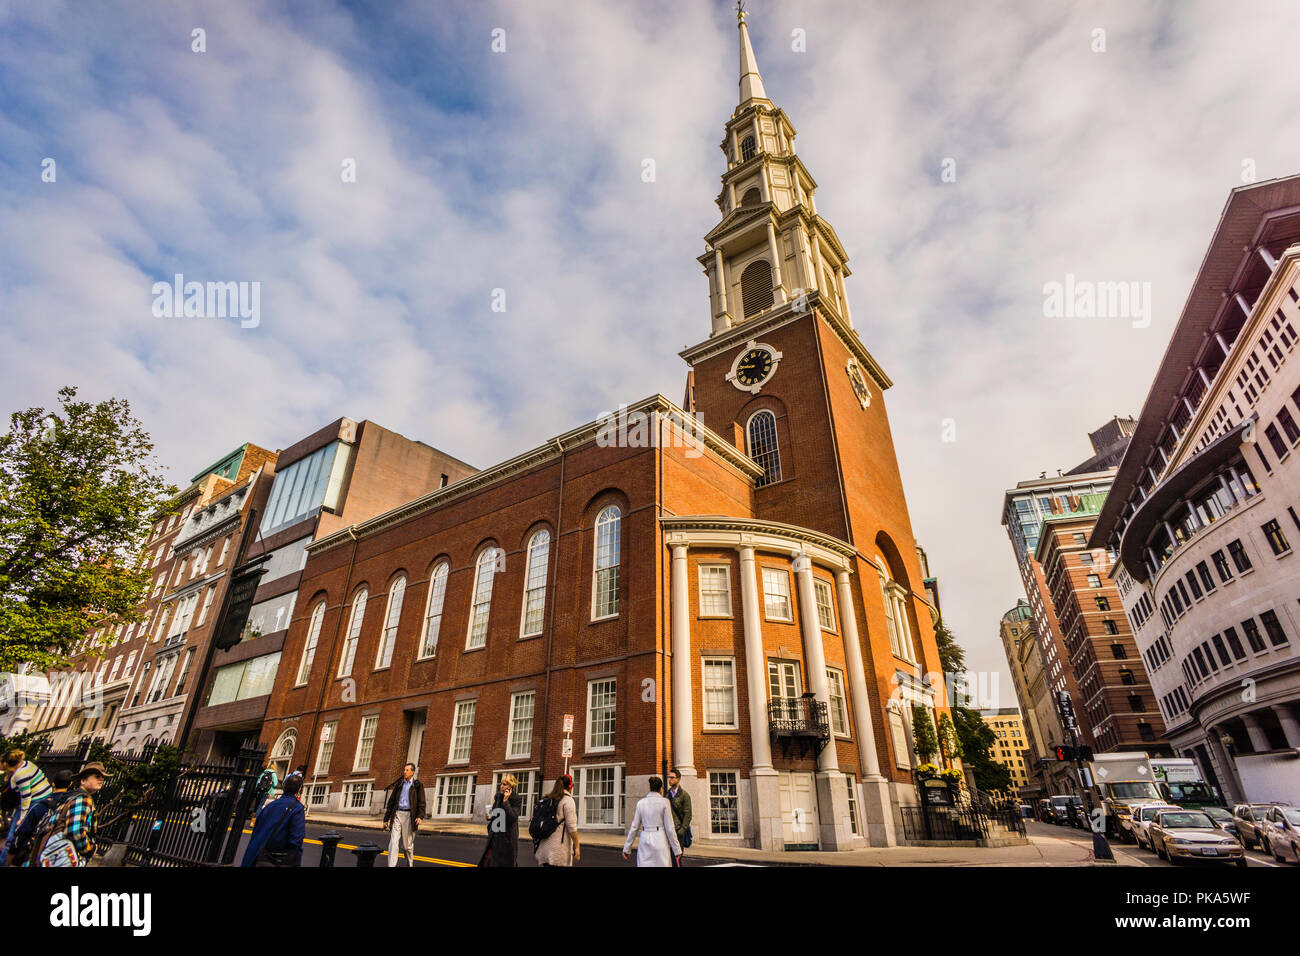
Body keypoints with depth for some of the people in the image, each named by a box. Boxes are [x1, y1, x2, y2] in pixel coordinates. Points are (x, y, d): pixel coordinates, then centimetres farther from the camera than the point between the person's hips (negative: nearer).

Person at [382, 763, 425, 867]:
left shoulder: (418, 785, 3)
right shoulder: (398, 785, 14)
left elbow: (421, 803, -4)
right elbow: (391, 802, 15)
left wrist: (420, 816, -19)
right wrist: (386, 819, 10)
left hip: (409, 816, -3)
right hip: (397, 814, 3)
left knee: (408, 844, 5)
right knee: (393, 841, -10)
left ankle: (410, 864, 23)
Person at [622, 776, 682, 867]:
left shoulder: (641, 803, 4)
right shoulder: (664, 802, -6)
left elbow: (634, 827, 6)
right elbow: (669, 828, -6)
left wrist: (627, 848, 14)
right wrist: (677, 849, 2)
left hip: (644, 840, 3)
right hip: (660, 840, -3)